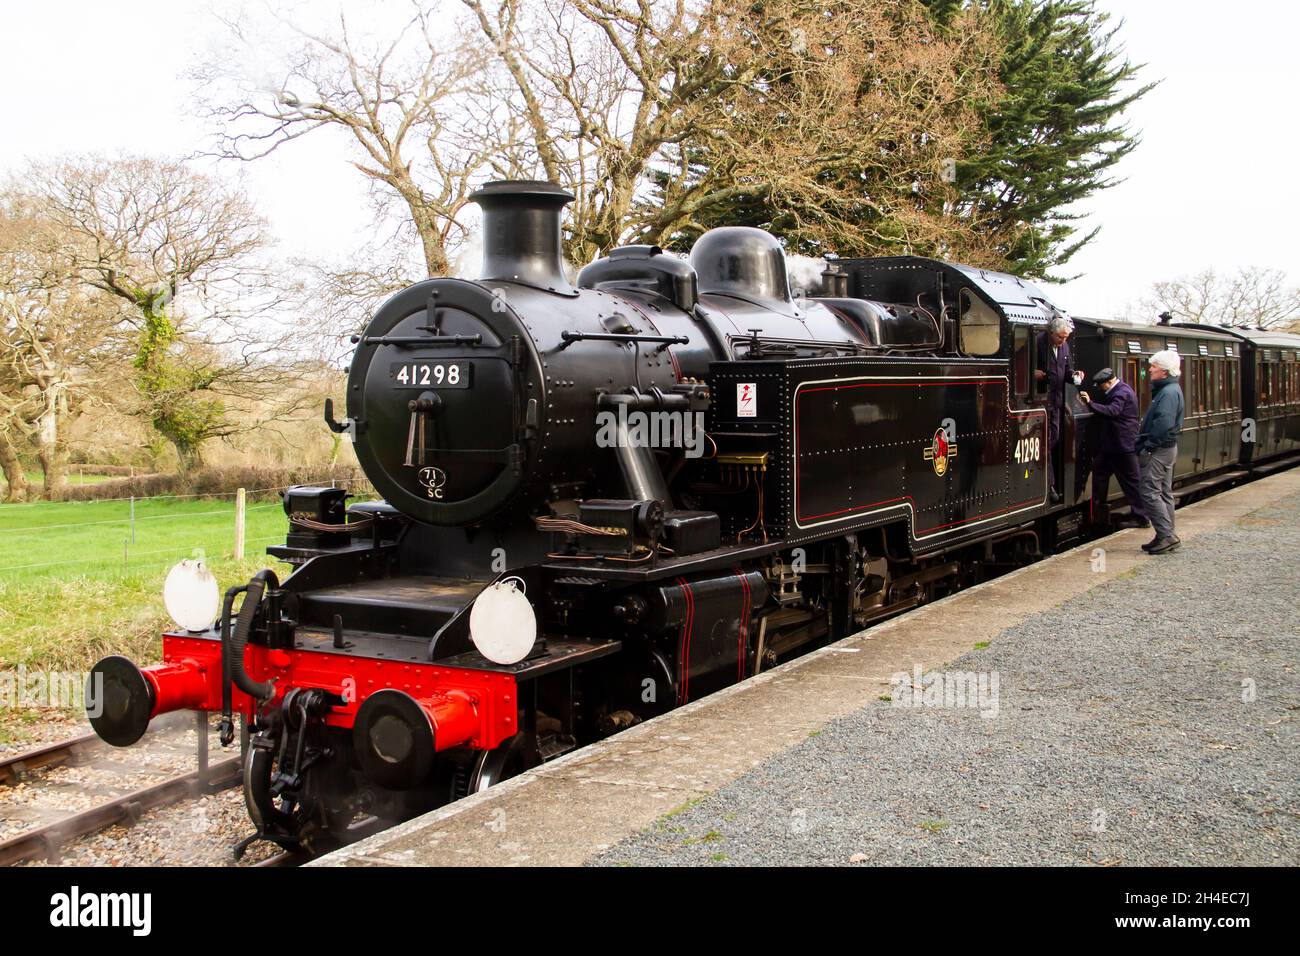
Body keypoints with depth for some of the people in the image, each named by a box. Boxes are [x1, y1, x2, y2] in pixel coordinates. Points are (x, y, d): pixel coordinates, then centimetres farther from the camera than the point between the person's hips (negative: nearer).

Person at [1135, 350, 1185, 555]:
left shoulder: (1169, 393, -17)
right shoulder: (1168, 390, 16)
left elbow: (1164, 424, -26)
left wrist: (1147, 446, -20)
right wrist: (1144, 442, 12)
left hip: (1159, 451, -11)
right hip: (1166, 448, 11)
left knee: (1150, 491, -10)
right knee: (1164, 492, 13)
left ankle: (1166, 535, -9)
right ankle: (1167, 536, 18)